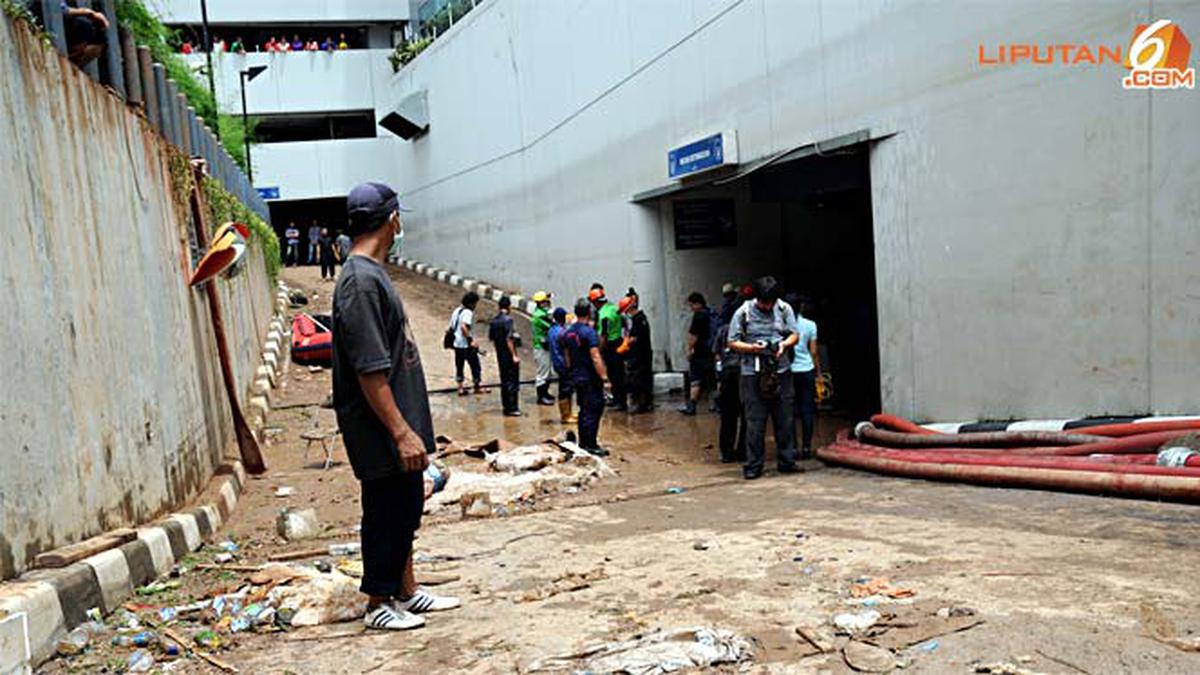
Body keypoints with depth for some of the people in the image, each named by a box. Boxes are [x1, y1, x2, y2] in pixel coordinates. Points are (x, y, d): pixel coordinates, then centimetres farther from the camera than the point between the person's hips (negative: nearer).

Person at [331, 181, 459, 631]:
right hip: (381, 431, -10)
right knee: (386, 513, 3)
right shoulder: (361, 281, -20)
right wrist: (401, 432, -24)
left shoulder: (373, 274, 12)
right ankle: (379, 606, 19)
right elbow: (370, 371, -25)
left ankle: (407, 592, 32)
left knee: (405, 508, 18)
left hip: (398, 425, 10)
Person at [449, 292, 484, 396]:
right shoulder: (468, 312, -15)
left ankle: (461, 387, 13)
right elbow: (464, 327, -28)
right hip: (466, 345, -8)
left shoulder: (457, 311, 13)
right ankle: (478, 386, 12)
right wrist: (471, 340, -24)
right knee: (475, 365, 5)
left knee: (459, 365, 12)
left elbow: (451, 327, 15)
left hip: (456, 343, 8)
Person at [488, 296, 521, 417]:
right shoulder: (508, 319, -15)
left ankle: (506, 406, 19)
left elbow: (491, 338, 11)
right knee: (513, 382, -2)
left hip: (500, 356, 8)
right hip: (509, 355, -8)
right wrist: (514, 355, -18)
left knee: (504, 381, 14)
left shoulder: (494, 321, 8)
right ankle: (512, 408, -1)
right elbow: (509, 339, -20)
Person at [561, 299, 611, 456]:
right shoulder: (589, 332, -17)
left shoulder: (567, 333, 7)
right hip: (590, 378, -8)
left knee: (584, 410, 16)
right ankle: (591, 445, -1)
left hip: (576, 377, 8)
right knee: (593, 411, -2)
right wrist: (605, 379, -21)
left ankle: (583, 443, 22)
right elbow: (595, 358, -22)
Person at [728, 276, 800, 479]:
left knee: (785, 420, 7)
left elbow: (794, 334, 11)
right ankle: (753, 466, 7)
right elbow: (733, 342, 0)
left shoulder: (784, 309, 4)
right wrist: (752, 348, -17)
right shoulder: (743, 313, -3)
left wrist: (784, 344, -10)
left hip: (781, 371, 3)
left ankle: (787, 461, 19)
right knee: (755, 422, -1)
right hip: (753, 374, -3)